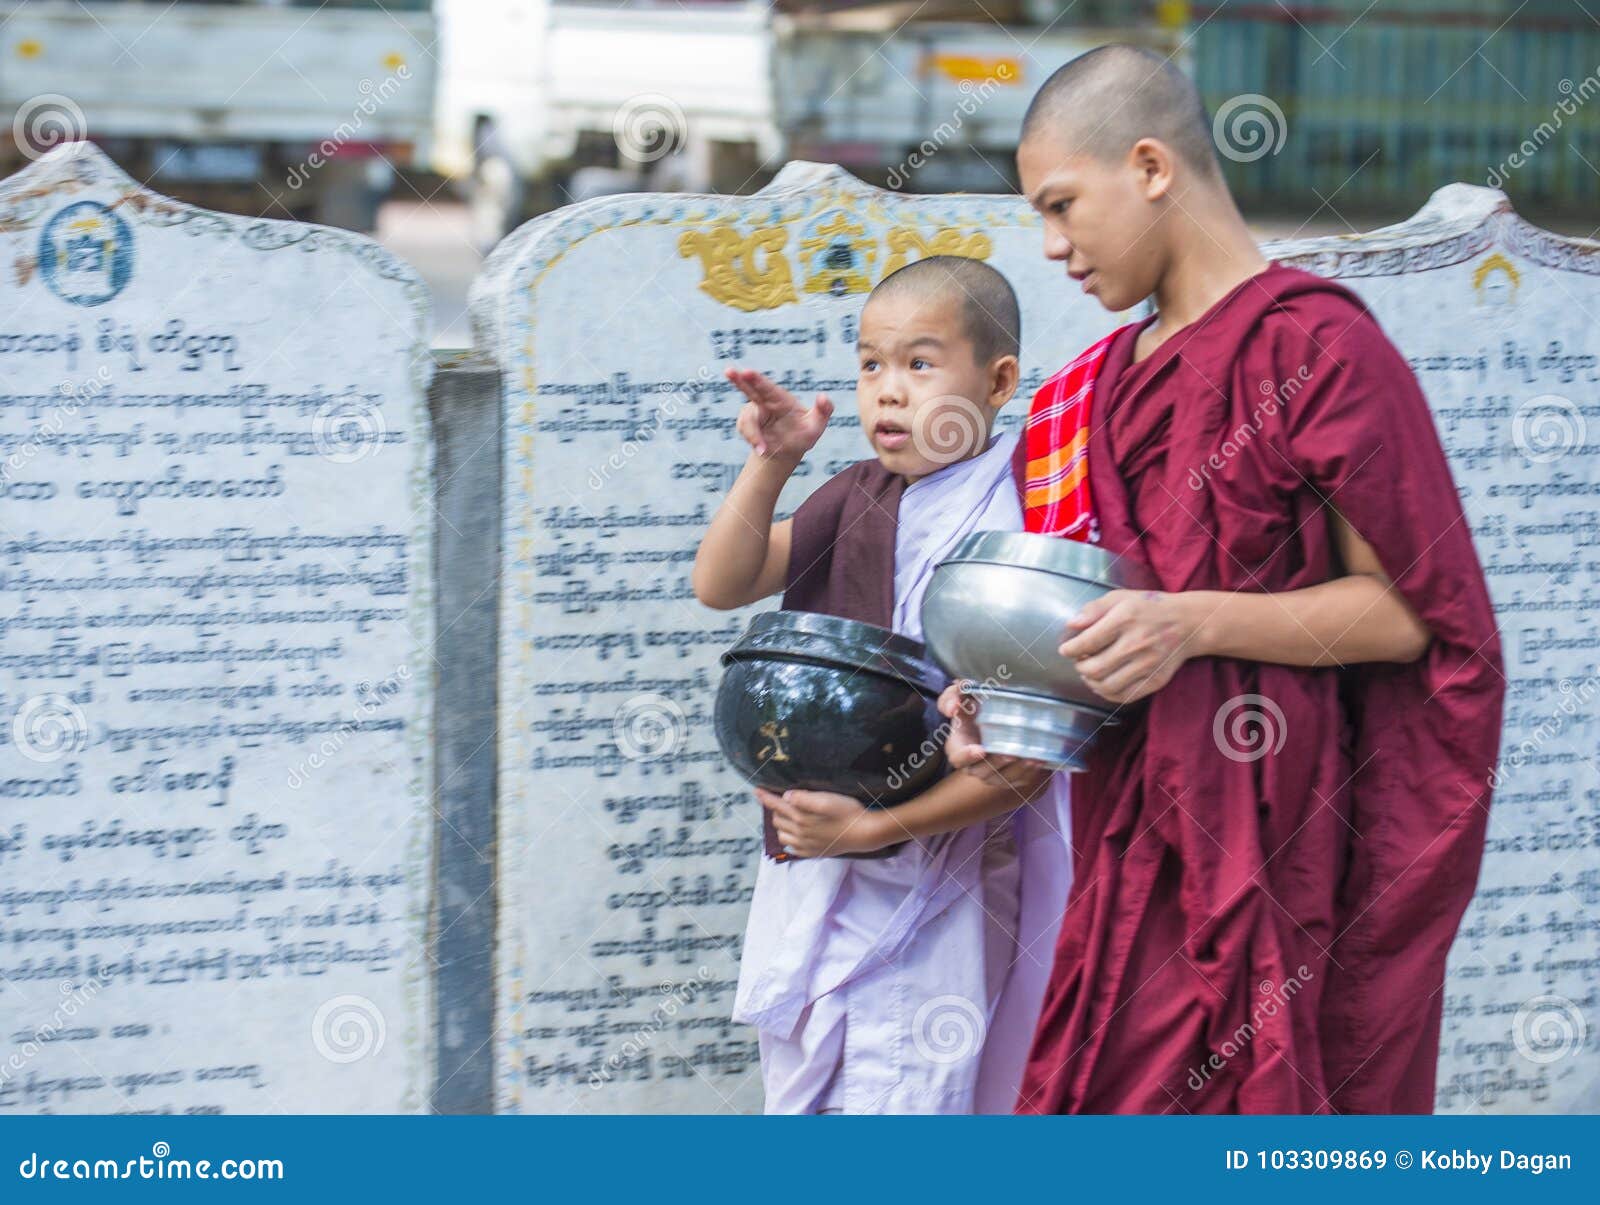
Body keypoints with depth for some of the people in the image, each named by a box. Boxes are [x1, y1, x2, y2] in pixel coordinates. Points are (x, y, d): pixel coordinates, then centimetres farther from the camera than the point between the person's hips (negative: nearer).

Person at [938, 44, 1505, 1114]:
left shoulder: (1316, 343, -7)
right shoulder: (1111, 383, 17)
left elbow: (1411, 612, -10)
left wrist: (1196, 624, -21)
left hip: (1277, 839, -7)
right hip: (1143, 844, 7)